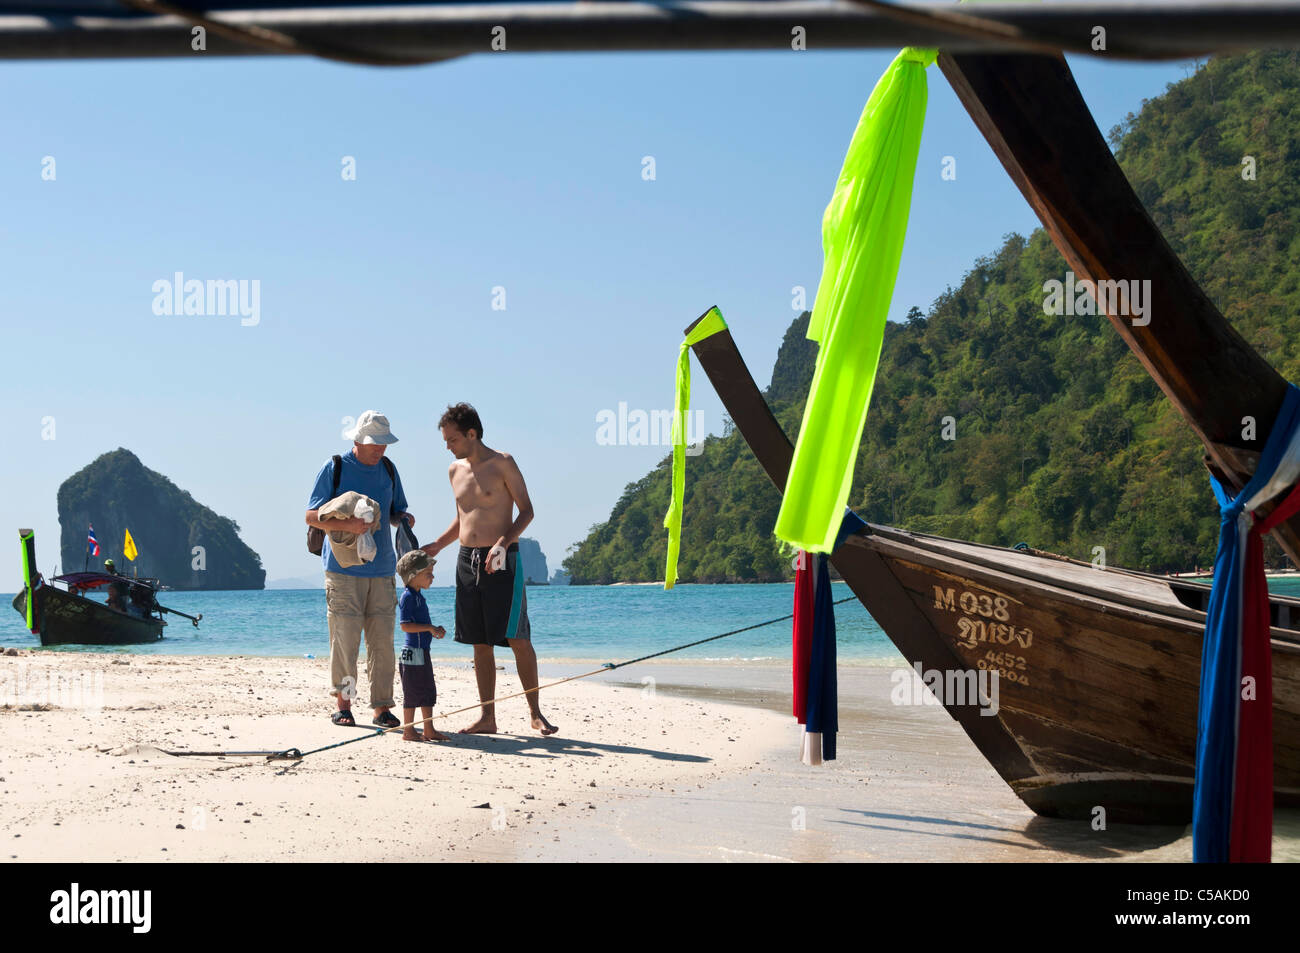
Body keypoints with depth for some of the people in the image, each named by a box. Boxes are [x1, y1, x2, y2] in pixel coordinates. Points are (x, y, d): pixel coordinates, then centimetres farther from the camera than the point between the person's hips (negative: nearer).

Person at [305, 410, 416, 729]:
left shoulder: (388, 470, 13)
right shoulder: (335, 468, -2)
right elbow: (312, 516, -5)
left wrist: (404, 518, -3)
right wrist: (347, 525, -21)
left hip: (382, 568, 4)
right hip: (344, 568, -4)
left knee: (382, 640, 1)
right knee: (344, 639, -5)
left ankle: (382, 706, 7)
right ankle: (343, 705, 6)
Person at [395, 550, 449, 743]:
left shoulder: (419, 596, 15)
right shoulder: (407, 596, -14)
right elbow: (405, 625, -21)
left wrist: (435, 630, 10)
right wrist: (429, 628, -22)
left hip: (423, 652, 10)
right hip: (413, 652, -10)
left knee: (428, 691, 13)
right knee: (412, 692, -3)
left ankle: (429, 729, 19)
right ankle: (408, 731, 3)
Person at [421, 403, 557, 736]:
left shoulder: (502, 464, -6)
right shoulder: (455, 470, 13)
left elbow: (527, 511, -6)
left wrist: (504, 542, -19)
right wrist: (437, 546, 10)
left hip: (502, 561, -6)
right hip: (467, 560, 6)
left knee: (517, 639, -8)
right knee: (480, 644, 6)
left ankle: (535, 713, 1)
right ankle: (487, 718, 9)